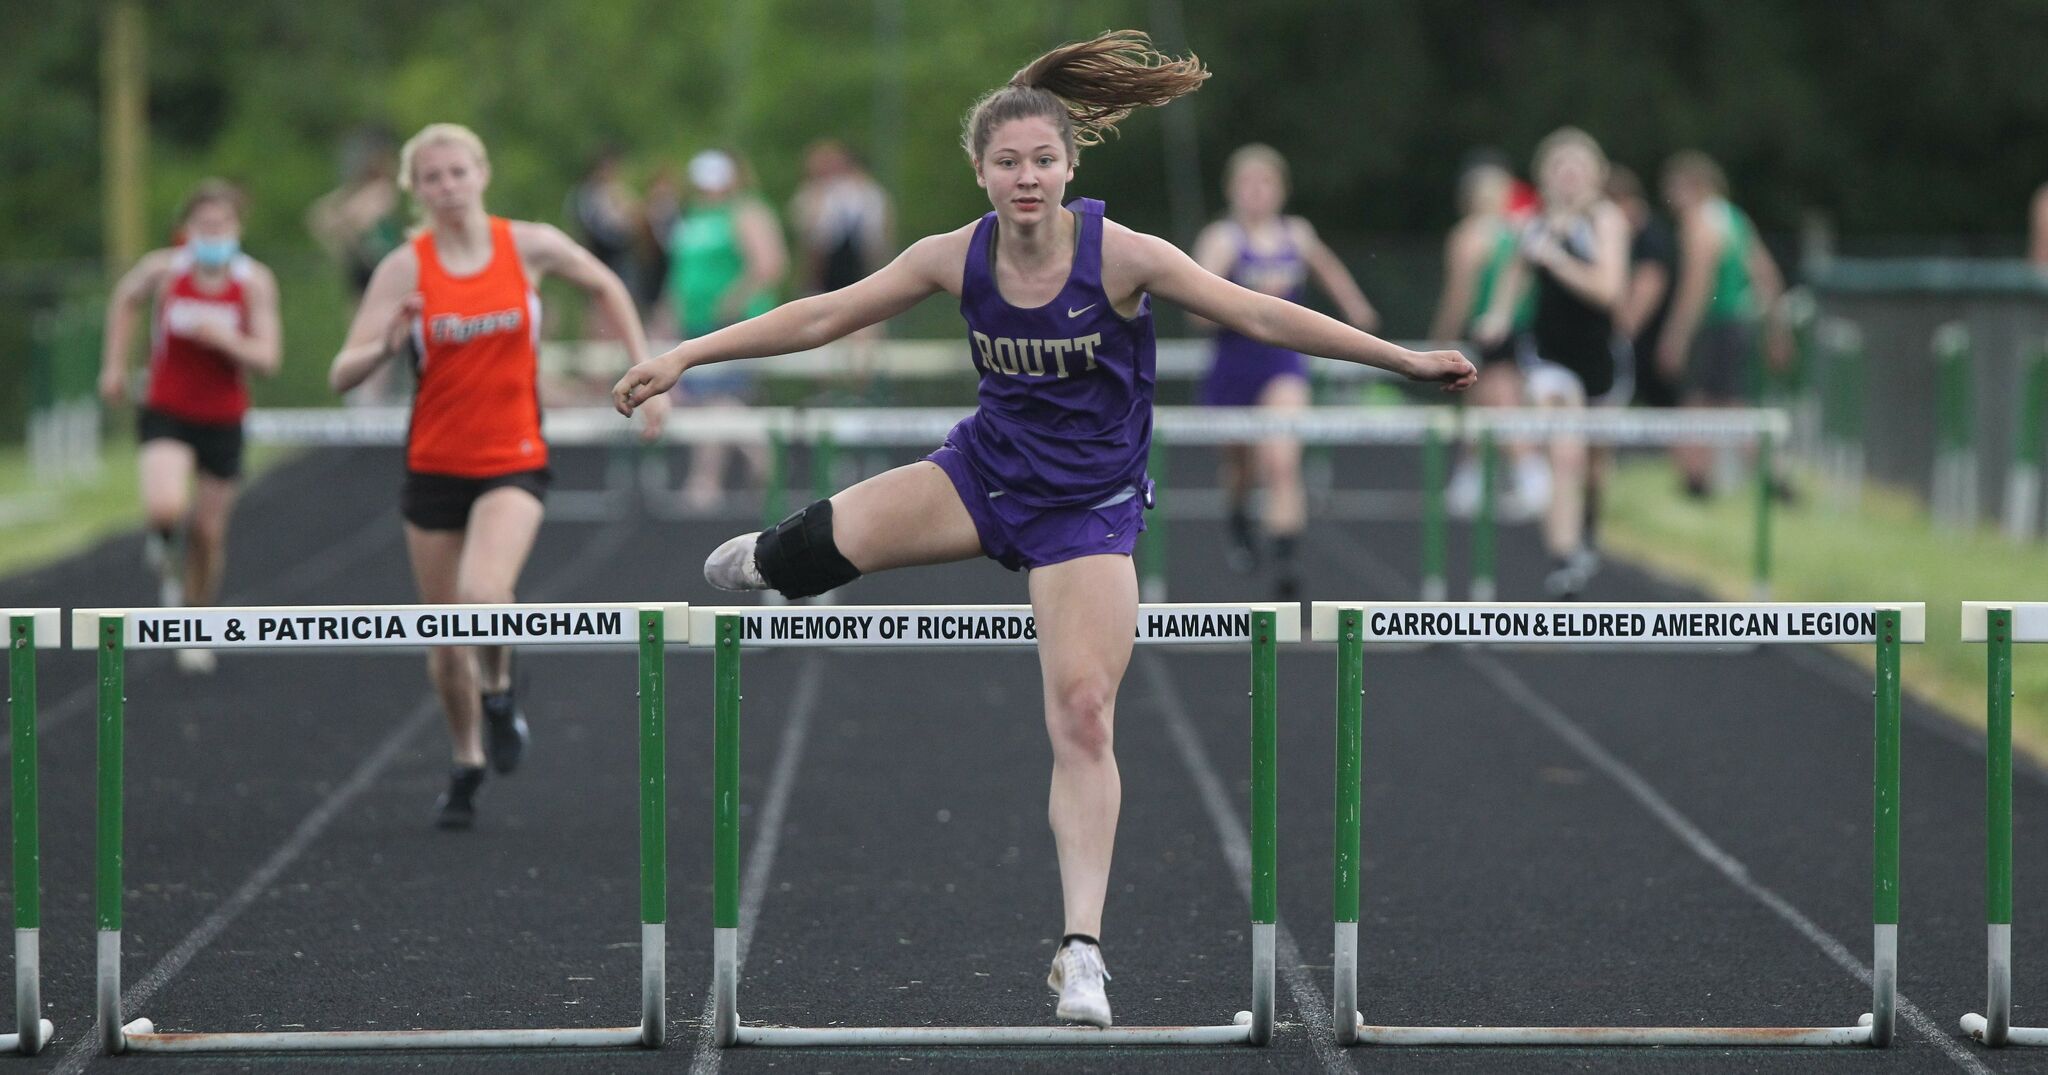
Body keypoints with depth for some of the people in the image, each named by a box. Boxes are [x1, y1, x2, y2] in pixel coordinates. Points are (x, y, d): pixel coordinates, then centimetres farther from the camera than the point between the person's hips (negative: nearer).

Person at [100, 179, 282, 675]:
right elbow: (124, 300, 12)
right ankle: (161, 543, 13)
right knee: (166, 508, -26)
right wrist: (114, 365, 10)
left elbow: (268, 359, -12)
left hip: (223, 421, 1)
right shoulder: (164, 270, -11)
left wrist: (226, 339, -30)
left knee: (208, 533, 9)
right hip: (167, 414, -1)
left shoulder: (255, 281, -11)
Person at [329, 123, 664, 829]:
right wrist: (387, 346, -31)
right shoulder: (404, 269, -8)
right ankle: (467, 764, 31)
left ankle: (500, 692, 5)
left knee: (483, 593, -27)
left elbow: (605, 286, 15)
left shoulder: (531, 246, -5)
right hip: (435, 465, 1)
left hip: (514, 462, -1)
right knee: (445, 636, 8)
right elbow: (342, 376, -11)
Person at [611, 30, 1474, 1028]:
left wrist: (1403, 358, -22)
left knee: (1085, 721, -12)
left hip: (1088, 507, -3)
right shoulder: (957, 257, -8)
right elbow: (823, 317, -1)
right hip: (984, 471, 3)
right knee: (820, 542, -16)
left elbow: (1260, 316, -17)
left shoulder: (1120, 255, -18)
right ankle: (772, 562, 24)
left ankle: (1080, 948, -6)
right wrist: (685, 355, -1)